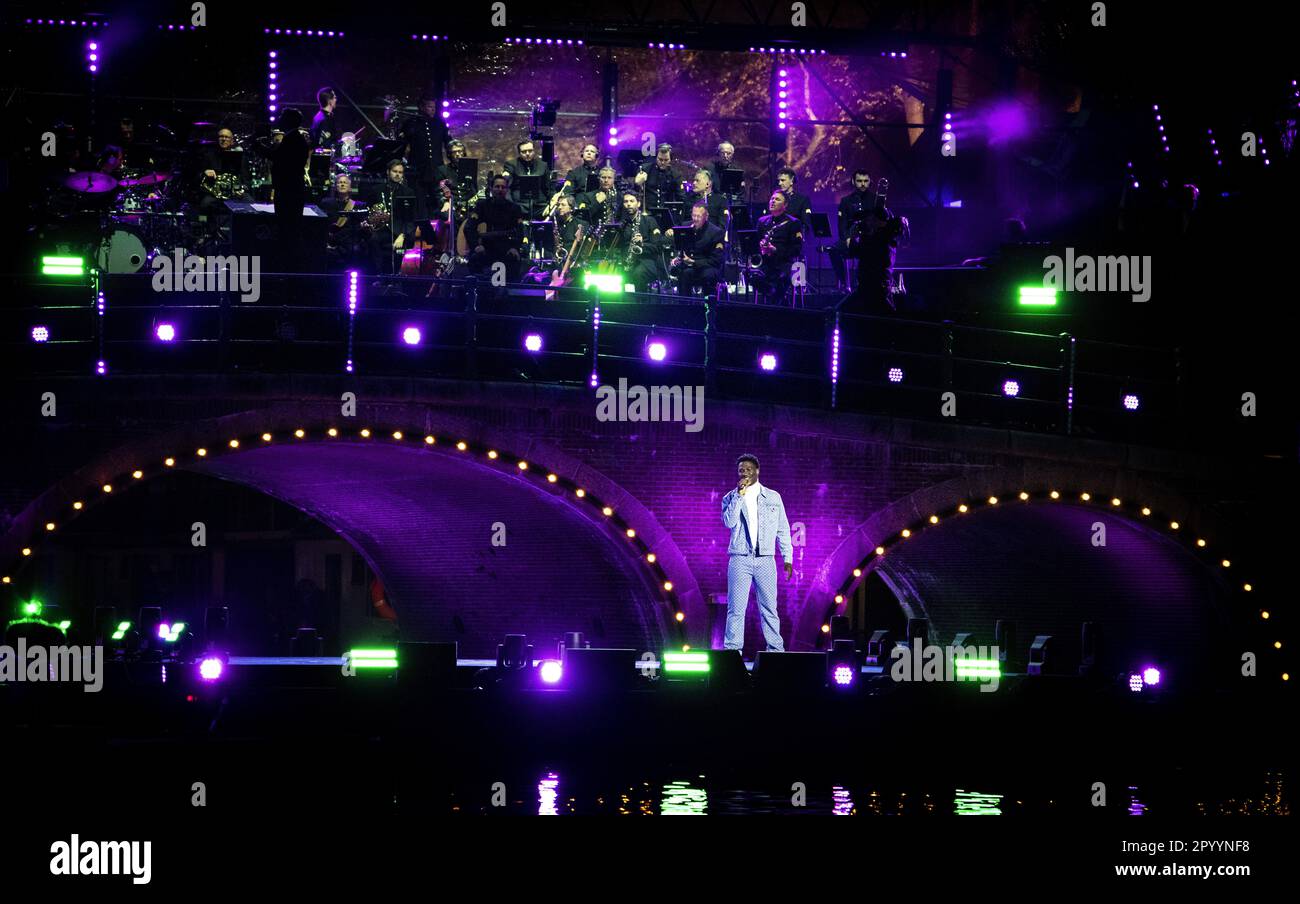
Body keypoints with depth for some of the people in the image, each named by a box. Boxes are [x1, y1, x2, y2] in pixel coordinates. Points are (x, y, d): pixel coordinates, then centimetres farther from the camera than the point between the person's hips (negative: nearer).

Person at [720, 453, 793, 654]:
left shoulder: (773, 497, 11)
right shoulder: (730, 498, 7)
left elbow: (783, 529, 13)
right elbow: (729, 522, -11)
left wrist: (788, 558, 7)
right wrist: (739, 495, -13)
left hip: (765, 560, 1)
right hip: (739, 559, -1)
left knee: (769, 607, 0)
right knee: (736, 607, -5)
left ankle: (776, 650, 2)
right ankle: (732, 651, -5)